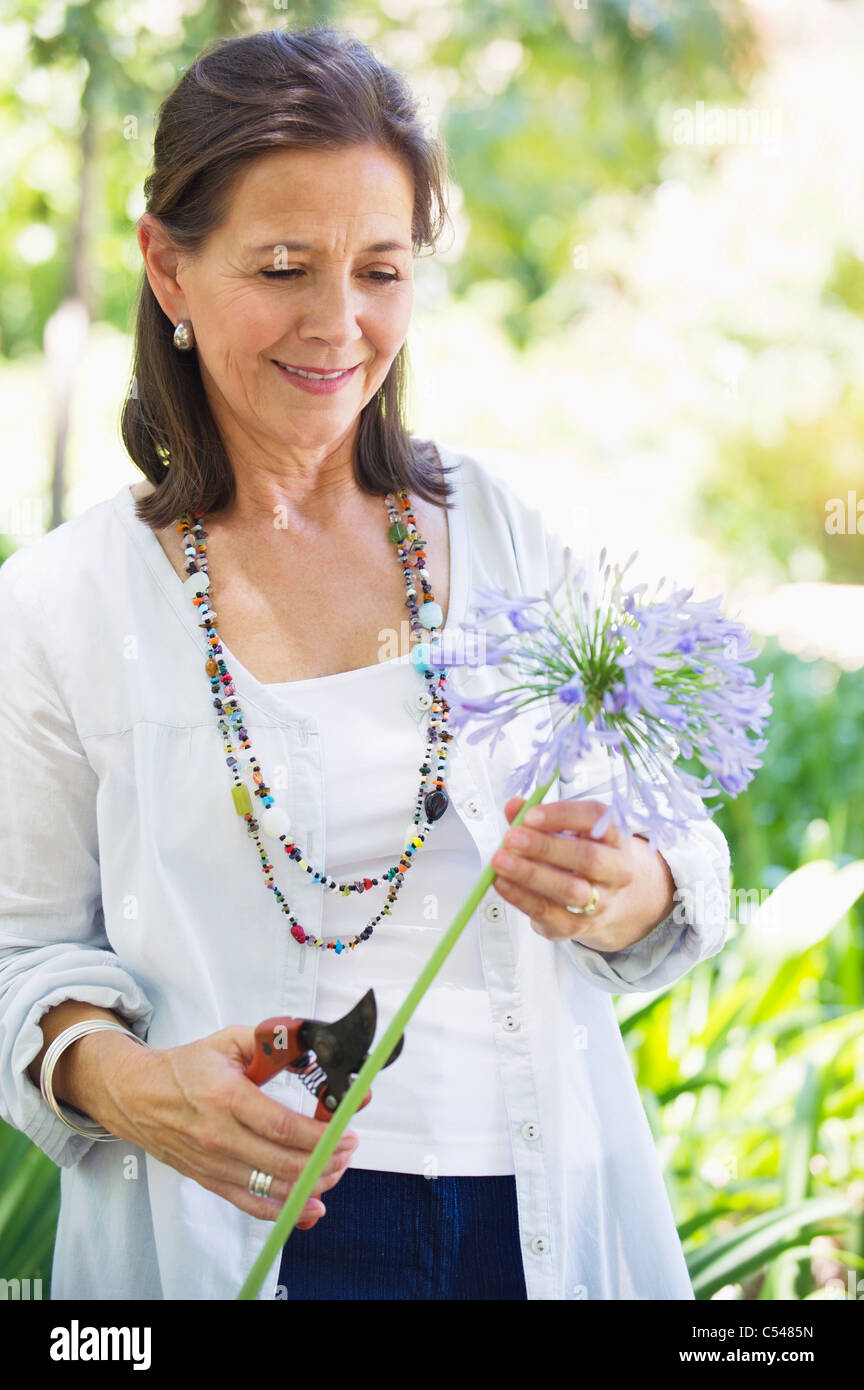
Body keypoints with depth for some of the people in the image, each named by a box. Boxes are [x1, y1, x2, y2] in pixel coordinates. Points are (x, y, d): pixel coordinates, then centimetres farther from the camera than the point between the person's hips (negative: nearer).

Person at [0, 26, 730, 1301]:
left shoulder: (505, 535, 1)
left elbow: (682, 864, 5)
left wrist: (631, 898, -18)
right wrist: (123, 1079, -21)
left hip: (549, 1213, 2)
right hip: (233, 1234, -2)